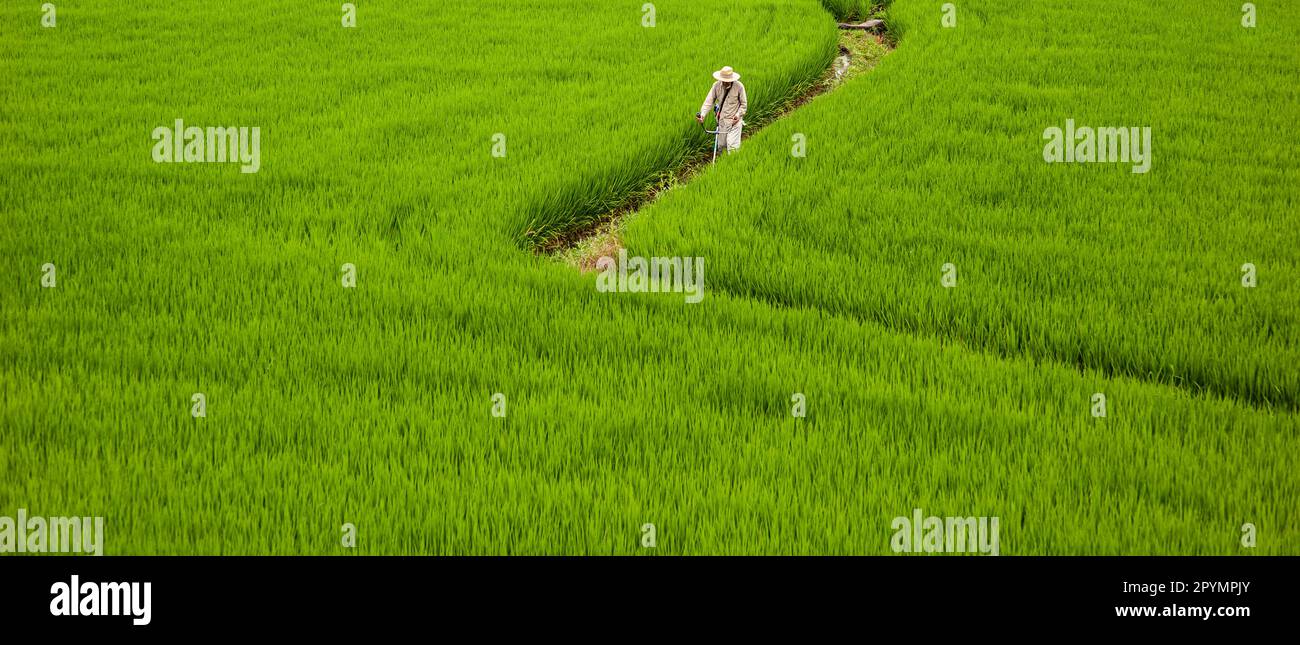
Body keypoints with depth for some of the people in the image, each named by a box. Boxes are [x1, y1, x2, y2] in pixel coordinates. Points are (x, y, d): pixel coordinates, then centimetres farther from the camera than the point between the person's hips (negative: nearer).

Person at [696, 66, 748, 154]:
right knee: (721, 146, 8)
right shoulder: (716, 86, -4)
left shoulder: (739, 86, -11)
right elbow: (709, 101, -7)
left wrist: (738, 114, -17)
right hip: (722, 120, 4)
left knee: (732, 146, -13)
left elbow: (744, 104, -2)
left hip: (734, 121, -4)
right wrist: (702, 114, -21)